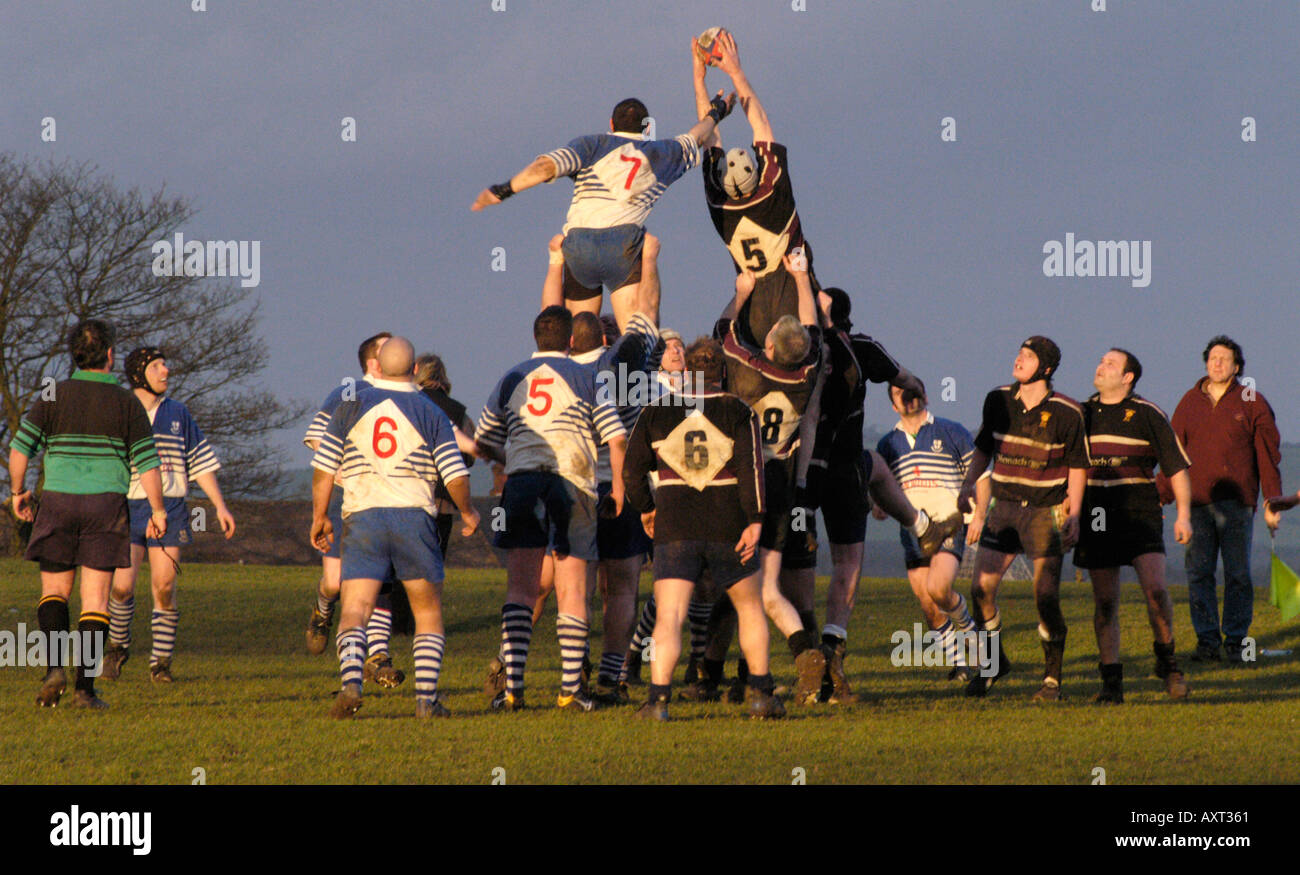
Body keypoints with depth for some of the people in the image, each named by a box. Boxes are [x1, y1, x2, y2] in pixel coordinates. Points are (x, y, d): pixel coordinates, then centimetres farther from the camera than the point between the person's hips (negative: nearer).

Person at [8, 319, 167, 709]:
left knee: (54, 591, 12)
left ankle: (55, 667, -9)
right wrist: (157, 511, 9)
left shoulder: (54, 397, 1)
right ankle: (85, 686, -5)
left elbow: (19, 447, -2)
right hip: (107, 502, -1)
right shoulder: (126, 403, 1)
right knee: (96, 599, 2)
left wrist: (18, 492, 13)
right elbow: (147, 462, -1)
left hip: (58, 501, 1)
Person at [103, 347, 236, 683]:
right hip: (128, 507, -2)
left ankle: (161, 662, 4)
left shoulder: (178, 414, 12)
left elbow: (200, 463, 15)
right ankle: (117, 645, 17)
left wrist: (220, 506, 9)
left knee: (164, 586, -6)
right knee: (122, 586, -10)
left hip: (169, 509, 2)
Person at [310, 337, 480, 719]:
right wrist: (468, 512, 18)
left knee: (353, 612, -3)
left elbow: (323, 467, 4)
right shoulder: (431, 414, 3)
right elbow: (455, 474, 0)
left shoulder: (351, 406, 6)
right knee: (429, 614, 12)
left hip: (362, 519, 0)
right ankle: (426, 698, 2)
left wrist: (319, 516, 15)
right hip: (414, 516, 0)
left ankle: (351, 681, -28)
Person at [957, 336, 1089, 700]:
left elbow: (1077, 465, -2)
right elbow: (984, 446, 16)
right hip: (1004, 506, 4)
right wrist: (968, 484, 2)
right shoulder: (998, 401, 2)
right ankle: (994, 662, 15)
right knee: (981, 588, -6)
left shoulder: (1066, 413, -9)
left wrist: (1074, 515, -8)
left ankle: (1052, 678, 8)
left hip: (1046, 510, -4)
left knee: (1046, 598, -7)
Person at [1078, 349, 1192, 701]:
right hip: (1097, 520, 3)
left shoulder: (1147, 415, 0)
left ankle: (1167, 661, 5)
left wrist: (1184, 515, -5)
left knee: (1155, 589, -16)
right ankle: (1111, 682, 5)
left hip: (1140, 514, -3)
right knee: (1105, 602, 1)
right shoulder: (1082, 414, 12)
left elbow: (1177, 467, 2)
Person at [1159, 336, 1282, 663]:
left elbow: (1268, 455, 3)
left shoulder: (1252, 403, 3)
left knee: (1238, 574, 0)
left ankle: (1236, 640, 7)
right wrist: (1163, 497, 10)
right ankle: (1206, 640, 6)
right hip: (1197, 502, 3)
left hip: (1237, 502, -3)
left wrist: (1272, 501, -2)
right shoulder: (1189, 403, 12)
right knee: (1198, 573, 0)